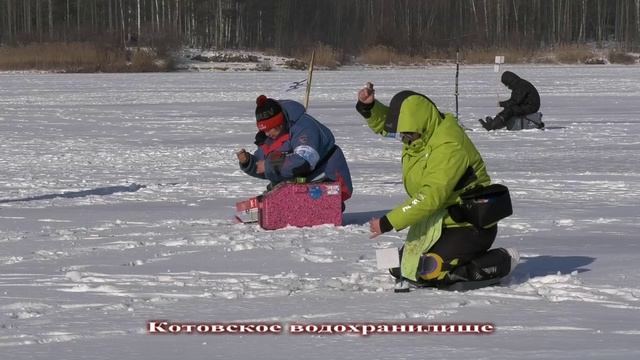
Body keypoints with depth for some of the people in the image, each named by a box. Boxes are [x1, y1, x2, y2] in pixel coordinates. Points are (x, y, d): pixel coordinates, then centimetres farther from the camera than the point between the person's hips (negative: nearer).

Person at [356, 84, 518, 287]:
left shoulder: (449, 148, -27)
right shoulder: (422, 131, 1)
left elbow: (430, 197, -31)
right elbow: (383, 122, 16)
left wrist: (388, 222, -28)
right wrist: (368, 107, -7)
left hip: (471, 227, -10)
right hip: (441, 222, 10)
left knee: (430, 273, -23)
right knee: (400, 269, 7)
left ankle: (502, 261, -6)